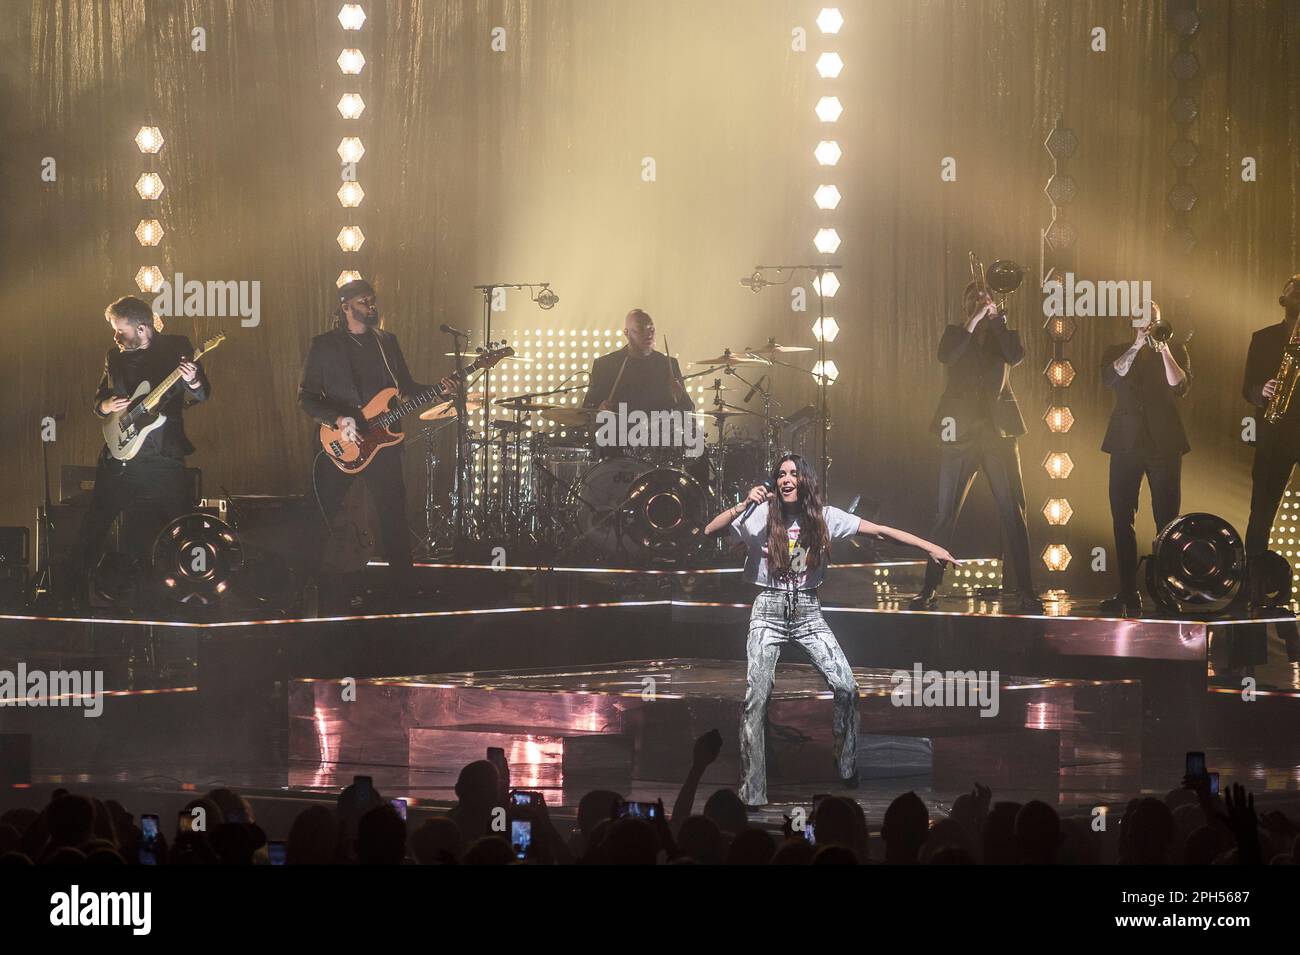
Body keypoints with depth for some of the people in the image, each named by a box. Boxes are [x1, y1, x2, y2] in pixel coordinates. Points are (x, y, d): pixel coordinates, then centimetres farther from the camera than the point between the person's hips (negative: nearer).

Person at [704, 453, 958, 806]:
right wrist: (742, 507, -22)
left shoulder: (824, 517, 1)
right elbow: (710, 531, -9)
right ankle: (752, 796, -9)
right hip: (769, 611, -2)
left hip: (808, 611, 2)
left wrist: (930, 546, -4)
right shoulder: (761, 516, -3)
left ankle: (847, 773, 5)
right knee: (756, 697, -12)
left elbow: (879, 530, 0)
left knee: (846, 687, -11)